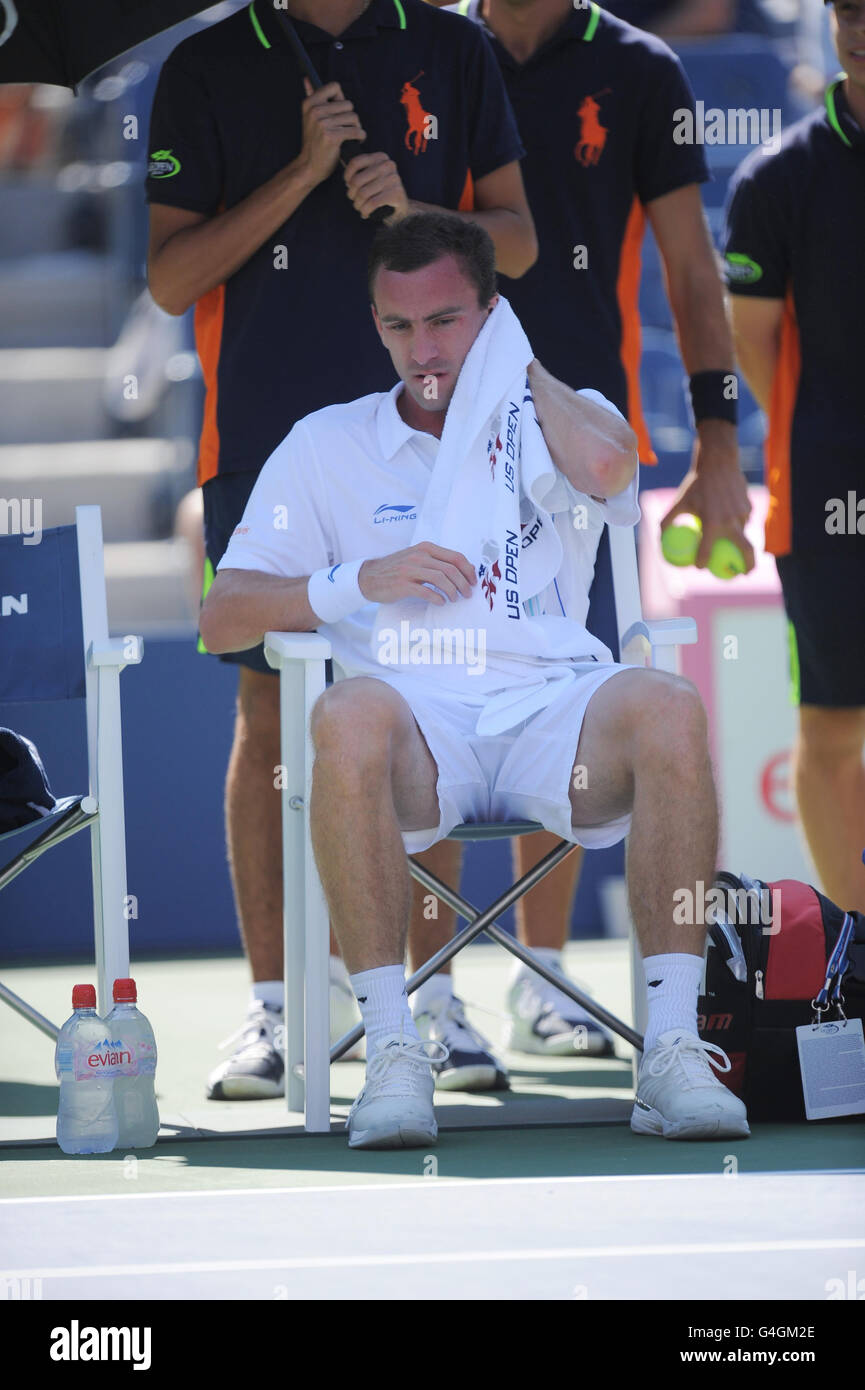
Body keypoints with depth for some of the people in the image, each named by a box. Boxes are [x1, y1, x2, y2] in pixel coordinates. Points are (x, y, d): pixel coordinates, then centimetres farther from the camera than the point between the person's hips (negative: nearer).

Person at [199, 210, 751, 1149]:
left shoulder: (547, 422, 20)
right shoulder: (328, 446, 20)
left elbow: (608, 466, -8)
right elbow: (223, 619, 12)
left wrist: (511, 365, 9)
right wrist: (360, 581, -4)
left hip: (552, 710, 1)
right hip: (419, 723, 0)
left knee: (668, 707, -33)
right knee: (349, 713, -37)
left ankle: (672, 1047, -33)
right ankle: (392, 1050, -35)